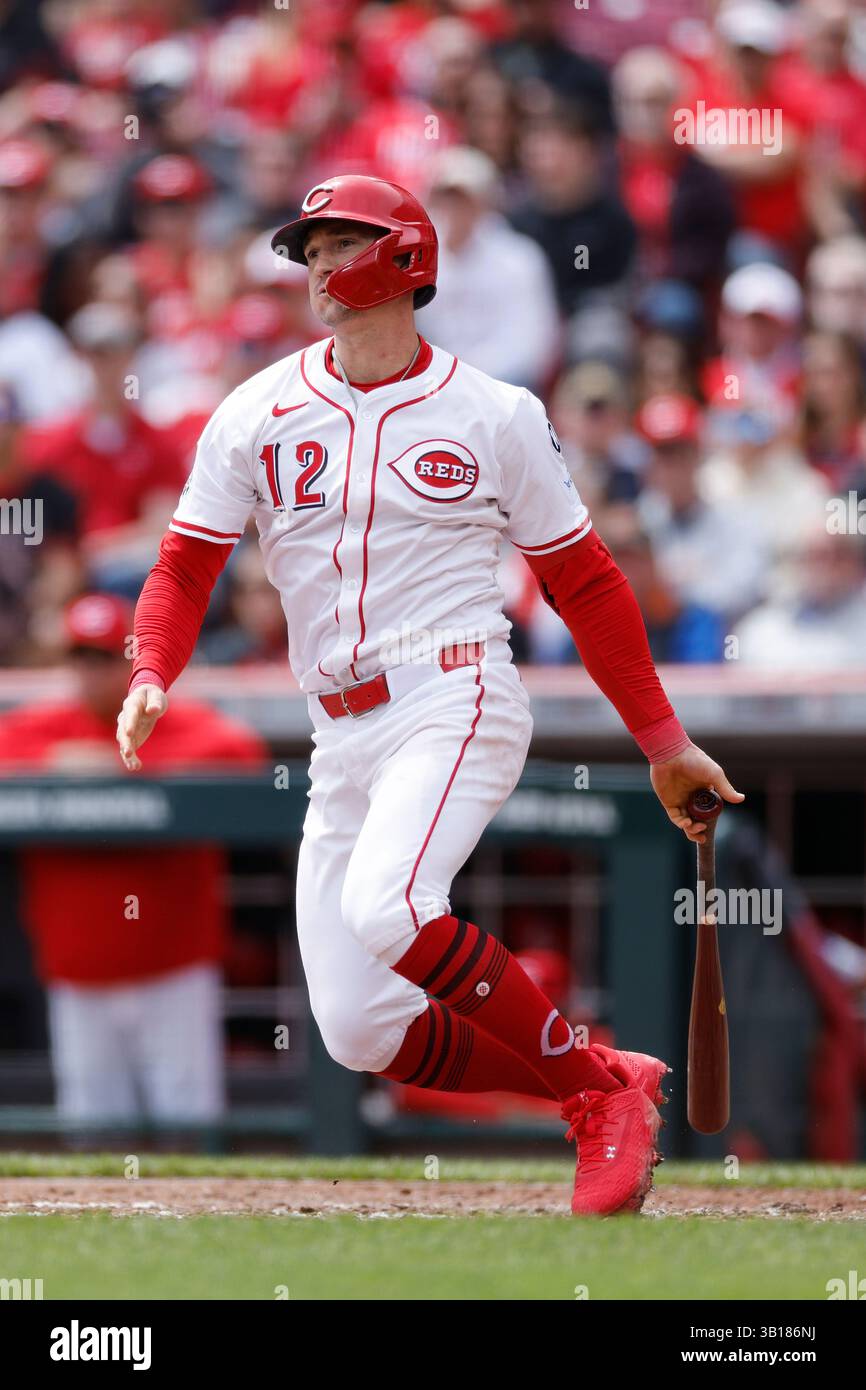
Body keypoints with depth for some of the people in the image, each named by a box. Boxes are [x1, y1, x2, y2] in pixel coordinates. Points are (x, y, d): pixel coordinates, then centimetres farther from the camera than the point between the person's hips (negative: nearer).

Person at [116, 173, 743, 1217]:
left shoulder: (495, 417, 3)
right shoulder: (259, 416, 9)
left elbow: (583, 584, 9)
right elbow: (183, 571, 6)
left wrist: (663, 744, 7)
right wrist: (150, 679, -14)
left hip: (455, 706, -5)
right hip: (341, 741, 5)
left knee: (388, 908, -33)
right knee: (361, 1034, -4)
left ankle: (602, 1096, -16)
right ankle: (601, 1085, 13)